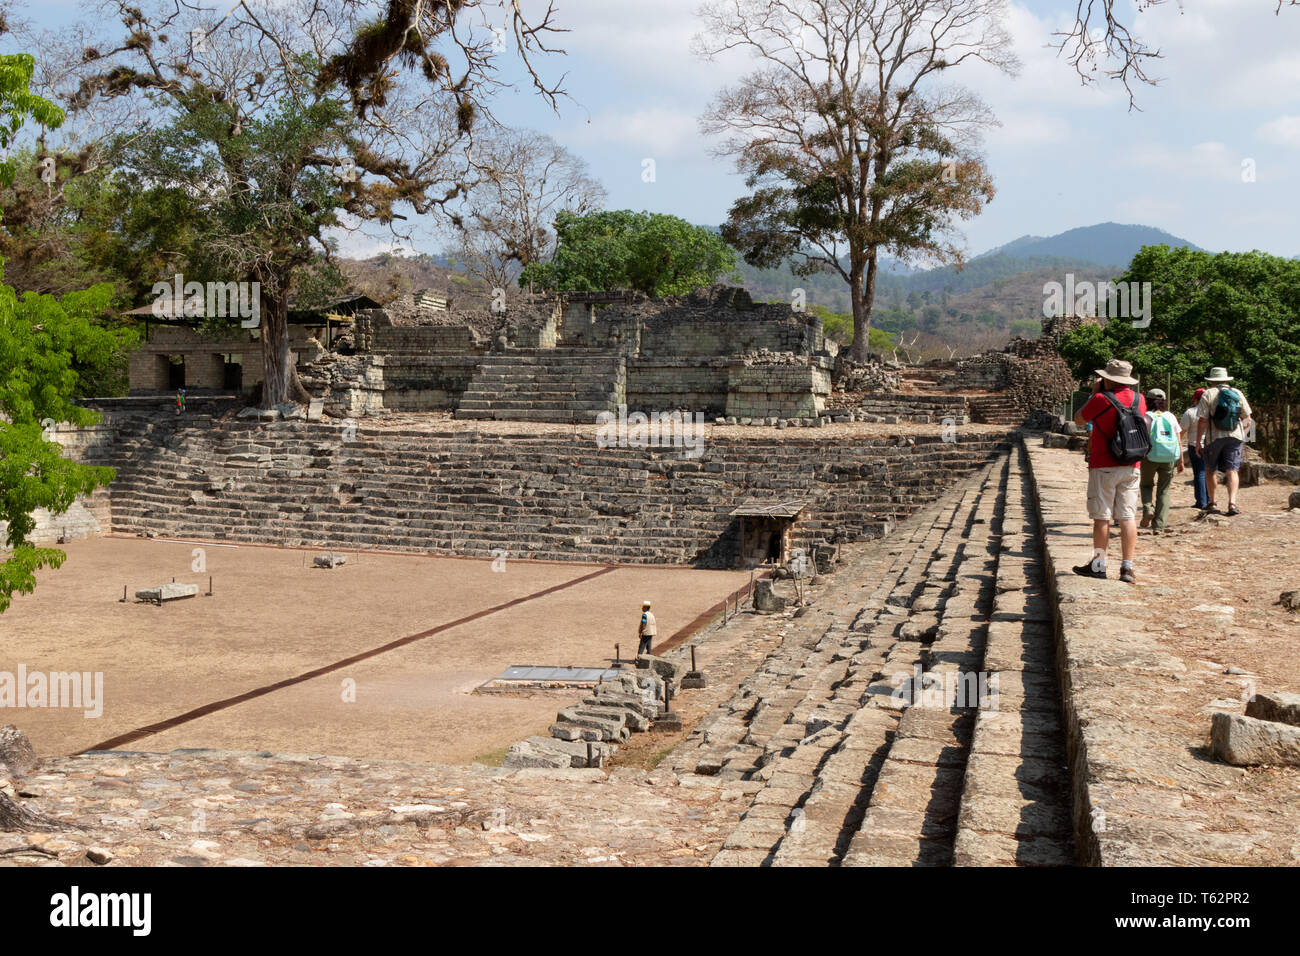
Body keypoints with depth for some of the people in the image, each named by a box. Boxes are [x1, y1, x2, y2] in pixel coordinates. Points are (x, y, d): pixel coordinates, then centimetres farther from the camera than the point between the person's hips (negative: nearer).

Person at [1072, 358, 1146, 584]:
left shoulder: (1101, 400, -13)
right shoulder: (1139, 400, 6)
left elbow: (1079, 420, 3)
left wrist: (1094, 393, 8)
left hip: (1104, 467, -5)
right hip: (1131, 466, 5)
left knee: (1102, 516, 2)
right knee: (1128, 517, 4)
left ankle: (1099, 565, 8)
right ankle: (1127, 567, 2)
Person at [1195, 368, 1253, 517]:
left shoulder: (1208, 394, -5)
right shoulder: (1238, 394, 7)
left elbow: (1202, 420, -10)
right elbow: (1247, 419, 8)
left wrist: (1198, 441, -5)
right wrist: (1242, 432, 23)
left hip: (1214, 437, -2)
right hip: (1235, 437, 2)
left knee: (1210, 470, 13)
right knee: (1232, 471, -2)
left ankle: (1211, 503, 15)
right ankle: (1232, 503, -18)